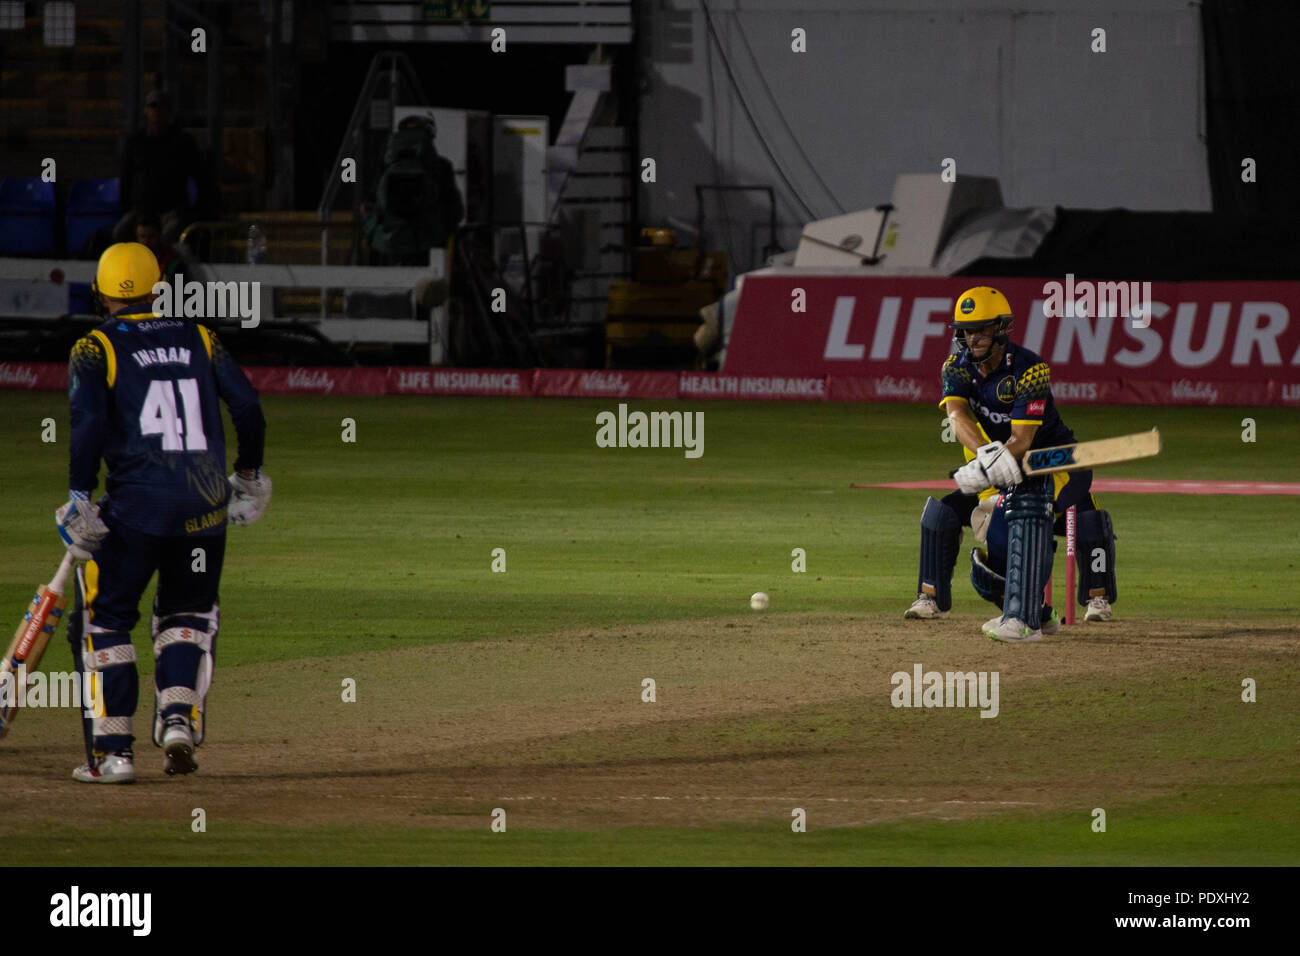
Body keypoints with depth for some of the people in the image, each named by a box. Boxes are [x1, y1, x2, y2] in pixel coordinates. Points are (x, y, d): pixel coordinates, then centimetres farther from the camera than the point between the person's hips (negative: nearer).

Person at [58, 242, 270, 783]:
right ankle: (179, 717, -1)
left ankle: (113, 752, 1)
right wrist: (248, 475, 18)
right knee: (187, 616, 22)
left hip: (136, 504, -4)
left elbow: (89, 427, -14)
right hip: (206, 508, 4)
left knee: (101, 621, 8)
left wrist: (80, 497, -11)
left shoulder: (95, 350, 0)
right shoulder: (199, 340, 11)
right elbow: (248, 409, 6)